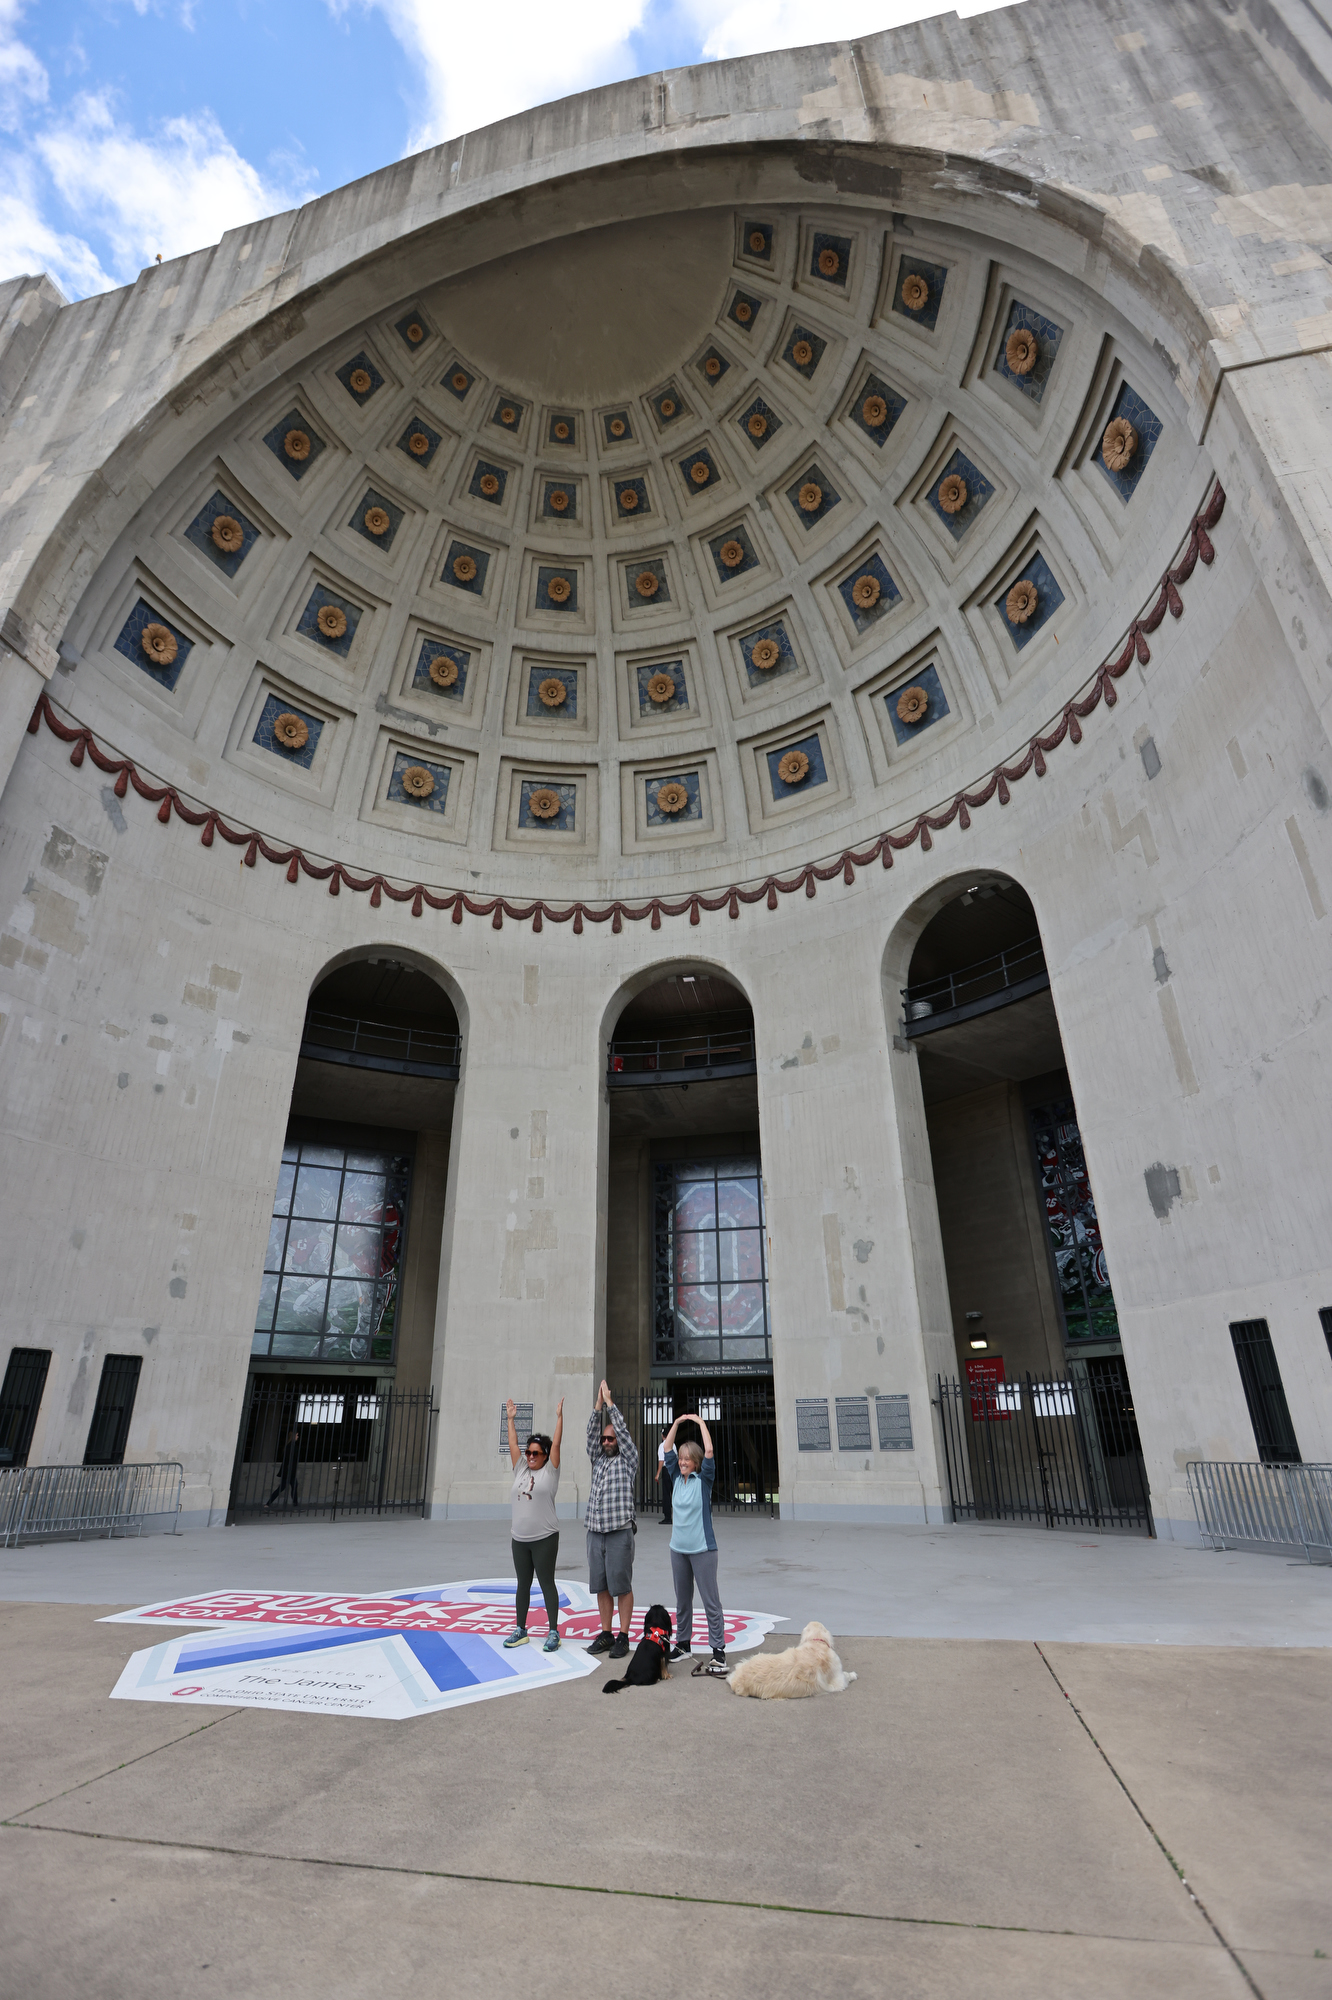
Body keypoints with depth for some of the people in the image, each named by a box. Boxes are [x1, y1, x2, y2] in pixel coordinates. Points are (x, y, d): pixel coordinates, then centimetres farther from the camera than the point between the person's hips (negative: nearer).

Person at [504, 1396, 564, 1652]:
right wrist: (511, 1418, 11)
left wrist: (559, 1416, -13)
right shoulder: (520, 1470, 9)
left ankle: (553, 1632, 7)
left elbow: (556, 1444, -10)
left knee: (546, 1583, 0)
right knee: (523, 1584, 14)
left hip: (544, 1538, -5)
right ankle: (520, 1630, 25)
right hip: (520, 1539, 5)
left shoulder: (549, 1471, -4)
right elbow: (513, 1444, 10)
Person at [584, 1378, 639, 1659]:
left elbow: (622, 1431, -9)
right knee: (601, 1586, 10)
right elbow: (591, 1433, 3)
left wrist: (610, 1402, -9)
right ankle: (605, 1634, 20)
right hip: (595, 1532, 5)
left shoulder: (628, 1460, 2)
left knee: (622, 1586, 0)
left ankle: (623, 1637, 8)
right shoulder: (598, 1460, 14)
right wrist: (598, 1405, -8)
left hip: (620, 1532, -5)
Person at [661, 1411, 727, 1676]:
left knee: (710, 1600, -2)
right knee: (682, 1599, 16)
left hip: (702, 1548, -5)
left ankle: (718, 1649, 3)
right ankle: (682, 1643, 28)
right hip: (678, 1548, 6)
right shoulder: (676, 1478, 6)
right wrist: (677, 1422, 3)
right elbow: (667, 1449, 6)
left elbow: (709, 1451, -19)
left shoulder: (704, 1479, -7)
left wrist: (701, 1422, -14)